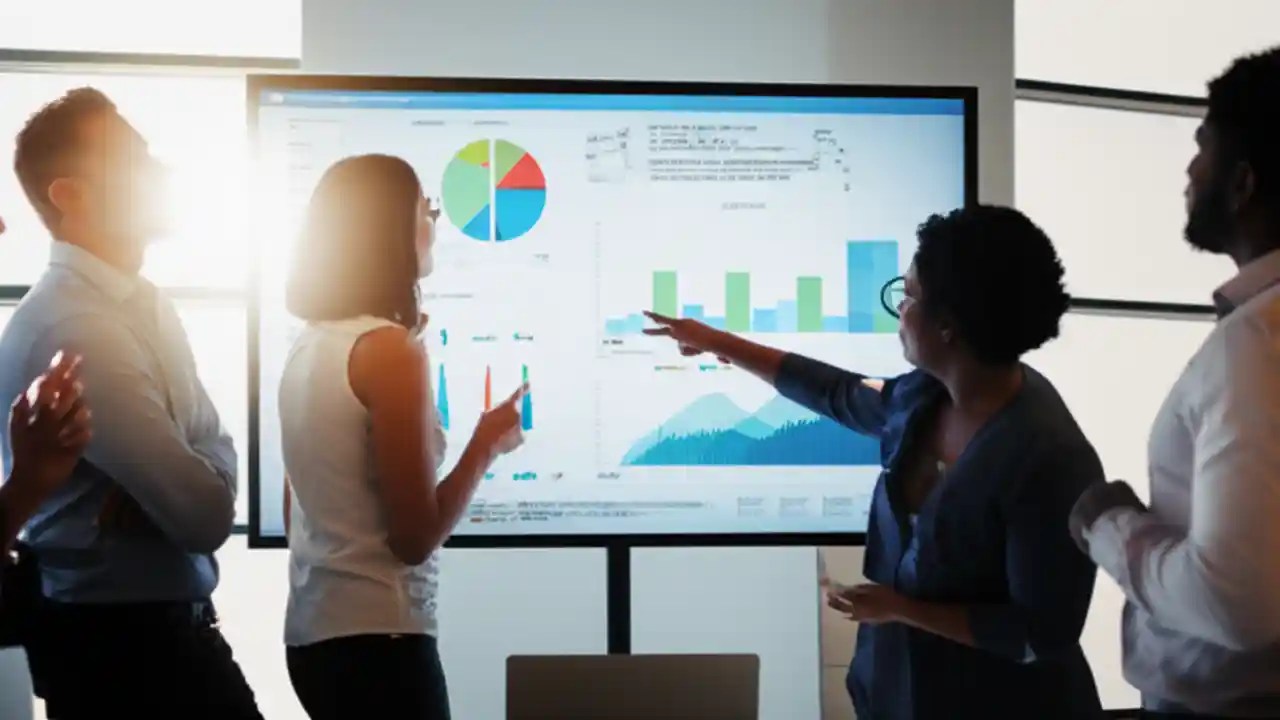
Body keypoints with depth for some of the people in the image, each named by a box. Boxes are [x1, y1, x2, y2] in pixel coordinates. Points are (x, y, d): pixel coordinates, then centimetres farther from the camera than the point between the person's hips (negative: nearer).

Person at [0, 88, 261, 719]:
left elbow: (212, 445, 8)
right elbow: (207, 513, -26)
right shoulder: (72, 328, -24)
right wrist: (205, 484, -5)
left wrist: (178, 487, -13)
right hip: (115, 642, -9)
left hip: (162, 620, 9)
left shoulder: (143, 303, 7)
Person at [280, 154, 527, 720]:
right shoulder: (389, 348, -16)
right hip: (377, 636, -8)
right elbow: (415, 538, -15)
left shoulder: (309, 346, 8)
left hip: (314, 629, 8)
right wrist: (486, 445, -5)